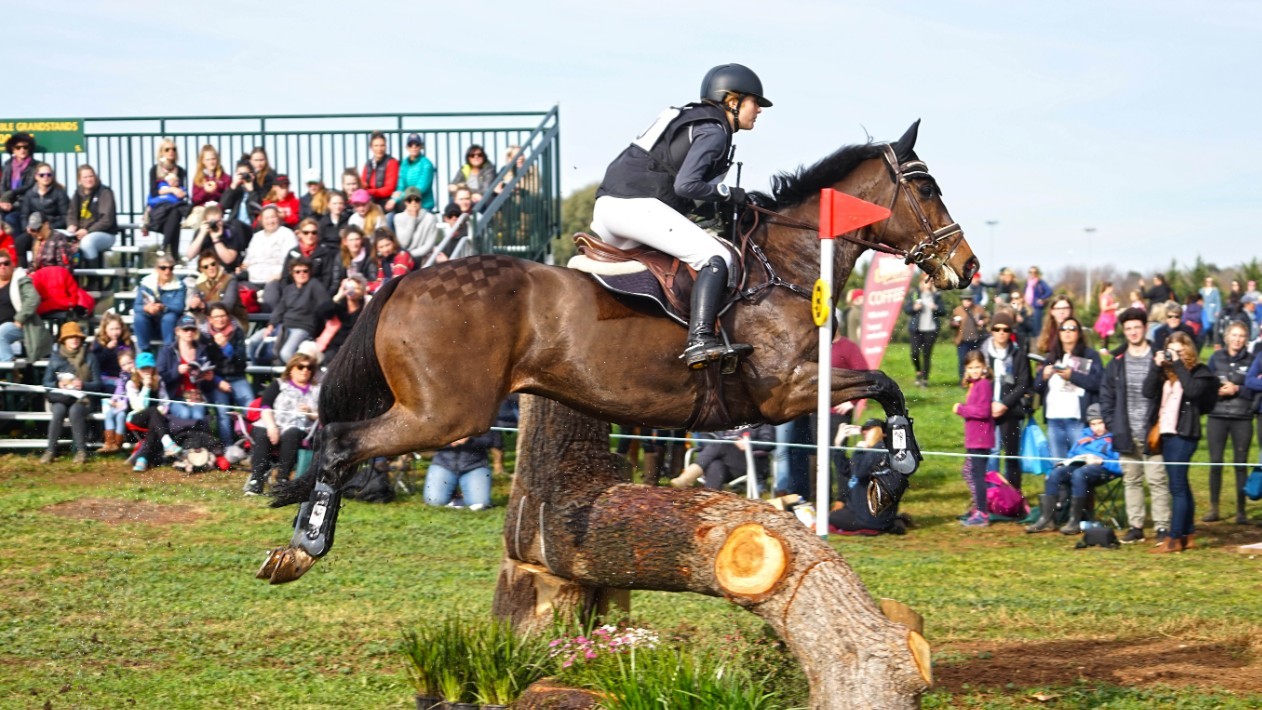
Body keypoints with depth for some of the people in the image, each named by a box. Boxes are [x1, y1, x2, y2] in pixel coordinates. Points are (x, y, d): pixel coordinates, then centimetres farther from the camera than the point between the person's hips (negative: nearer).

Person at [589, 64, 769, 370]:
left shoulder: (690, 118, 24)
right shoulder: (715, 132, -5)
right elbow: (686, 184, -17)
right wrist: (728, 194, -5)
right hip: (637, 204, -10)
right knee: (715, 257, -16)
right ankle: (700, 340, -32)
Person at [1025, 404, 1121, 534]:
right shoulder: (1084, 434, 26)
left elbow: (1119, 465, -9)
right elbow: (1072, 453, 33)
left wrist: (1101, 461, -21)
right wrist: (1069, 460, 11)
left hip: (1103, 468, -7)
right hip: (1079, 464, 7)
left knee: (1078, 474, -37)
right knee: (1054, 474, -19)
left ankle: (1075, 521, -34)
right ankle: (1047, 519, -24)